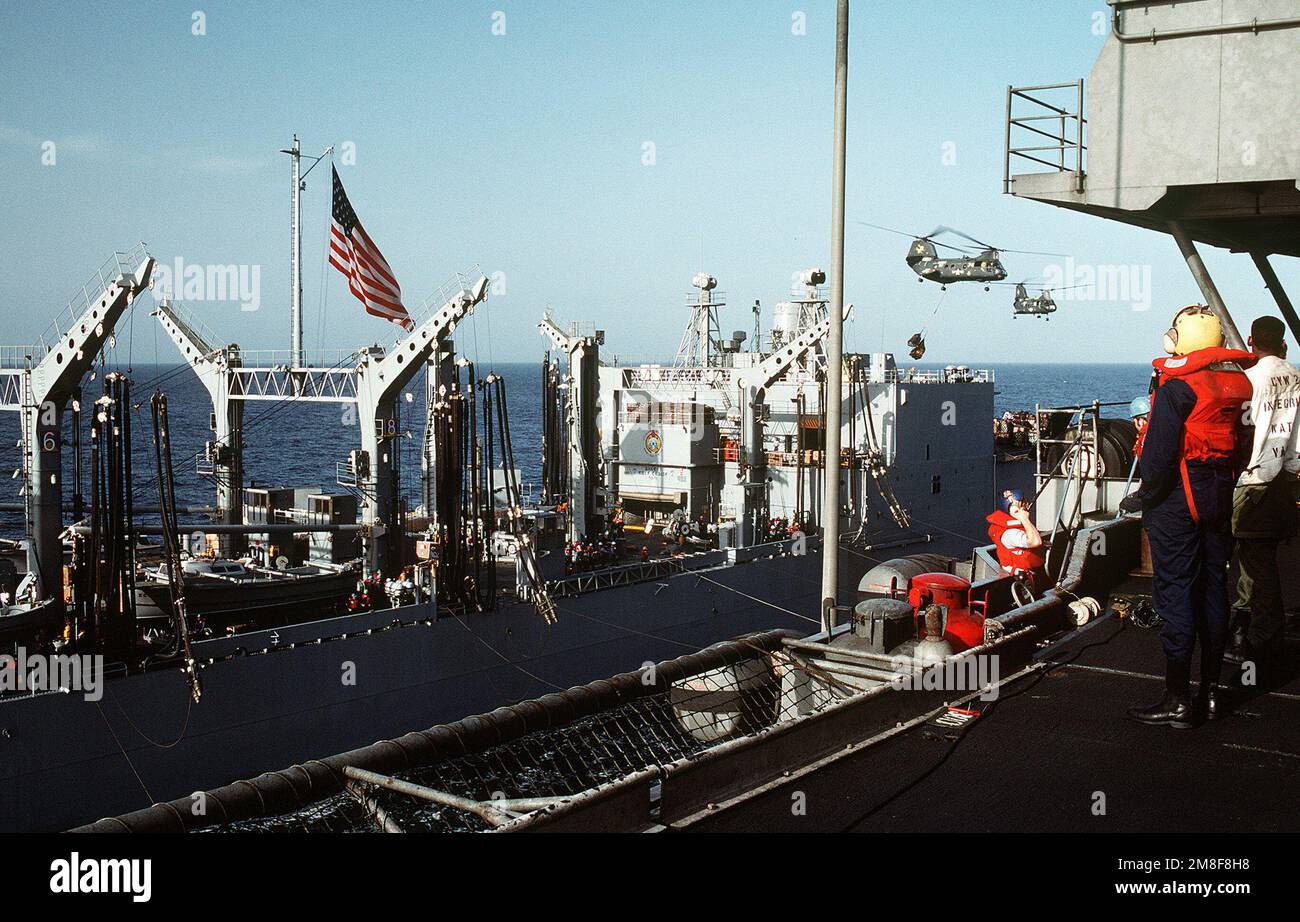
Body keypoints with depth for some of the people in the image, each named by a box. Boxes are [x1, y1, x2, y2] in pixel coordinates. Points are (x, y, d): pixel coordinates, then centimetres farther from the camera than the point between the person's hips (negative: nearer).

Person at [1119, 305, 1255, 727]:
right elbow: (1241, 442, 13)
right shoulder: (1237, 381, 8)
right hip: (1220, 496, 8)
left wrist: (1143, 496, -8)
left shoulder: (1177, 384, -15)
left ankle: (1177, 700, -1)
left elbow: (1161, 450, -19)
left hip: (1178, 497, -7)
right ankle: (1209, 692, 20)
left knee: (1174, 592, -3)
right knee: (1212, 589, 12)